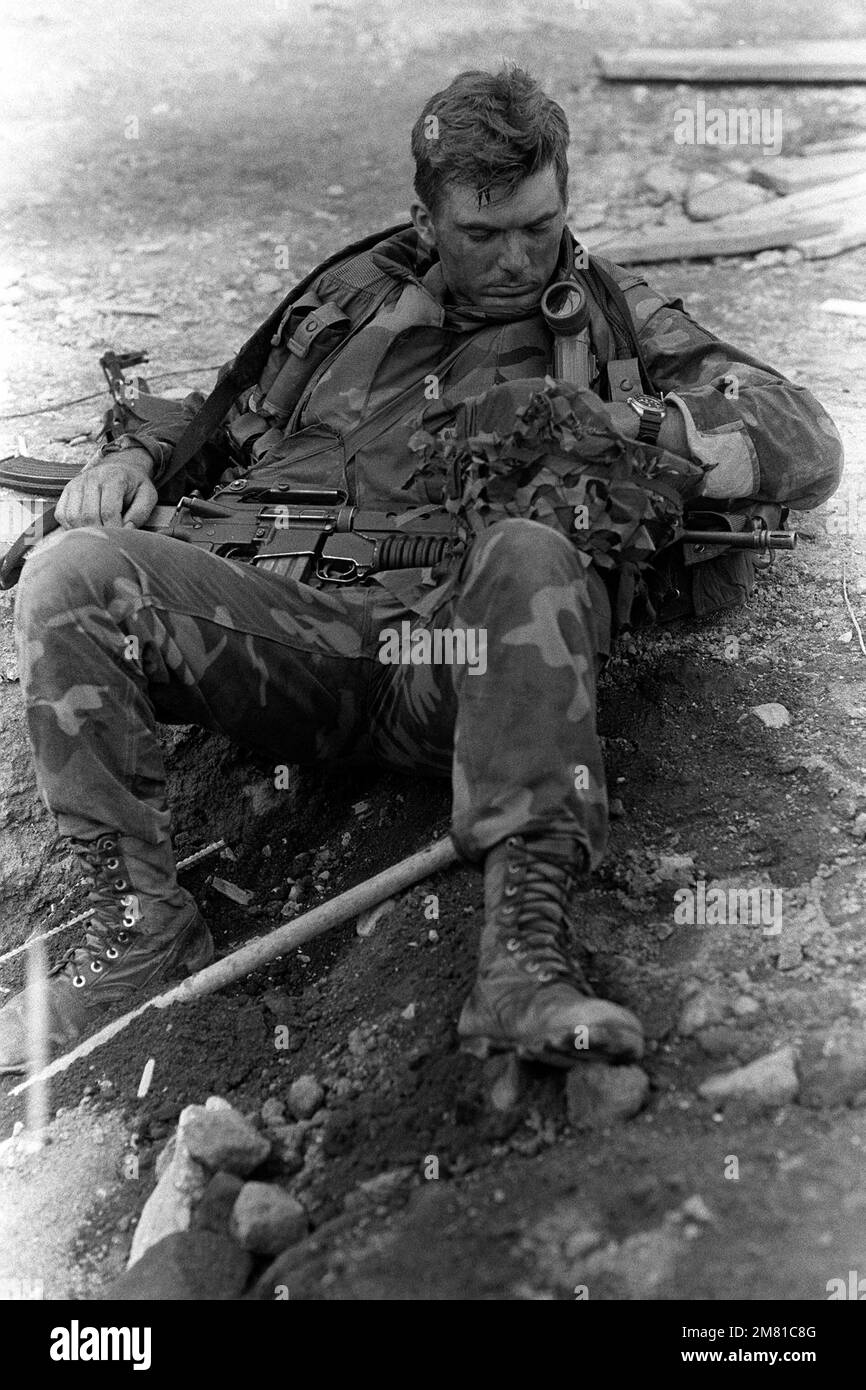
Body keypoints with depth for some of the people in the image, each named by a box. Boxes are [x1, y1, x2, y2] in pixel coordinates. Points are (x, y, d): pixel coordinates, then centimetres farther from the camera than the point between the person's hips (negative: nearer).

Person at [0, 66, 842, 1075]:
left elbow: (807, 451, 12)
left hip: (456, 652, -2)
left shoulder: (614, 317, 19)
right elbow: (229, 419, 35)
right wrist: (137, 455, 14)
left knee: (528, 553, -37)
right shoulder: (356, 294, 26)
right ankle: (141, 927, -17)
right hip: (294, 626, 3)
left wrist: (627, 418, -1)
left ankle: (527, 954, -41)